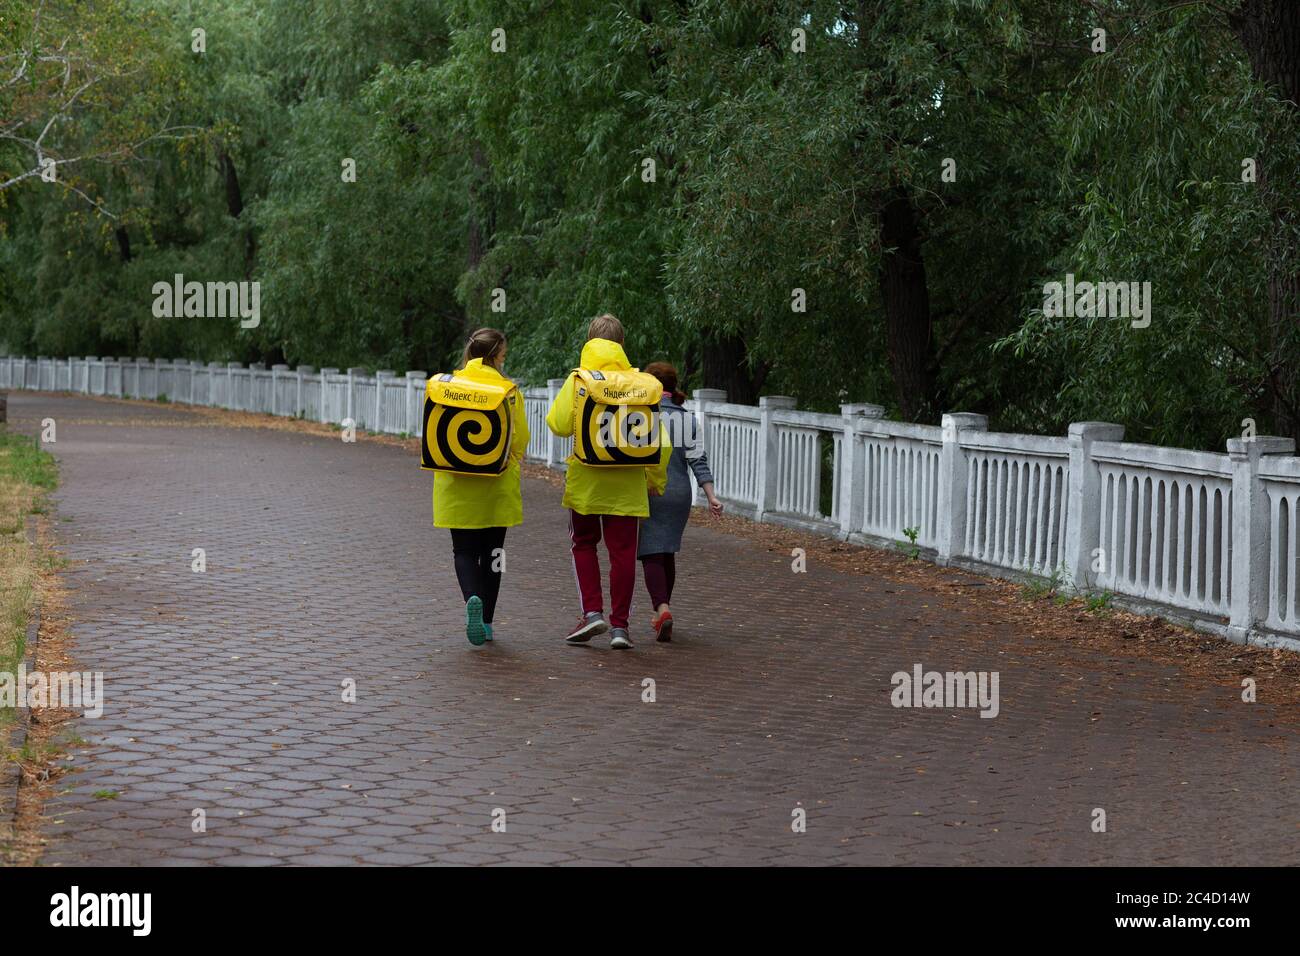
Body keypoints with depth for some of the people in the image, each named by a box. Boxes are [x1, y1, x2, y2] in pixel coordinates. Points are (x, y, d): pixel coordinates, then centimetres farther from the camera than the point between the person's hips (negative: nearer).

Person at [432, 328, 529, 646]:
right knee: (492, 551, 13)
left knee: (464, 551, 7)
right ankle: (486, 621, 16)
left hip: (456, 483, 0)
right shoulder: (508, 390, -6)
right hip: (497, 485, 0)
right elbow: (520, 440, -4)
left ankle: (473, 598, -22)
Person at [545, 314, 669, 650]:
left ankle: (592, 612, 2)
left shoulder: (578, 379, -5)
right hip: (627, 480, 1)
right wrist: (656, 480, 9)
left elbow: (559, 424, -12)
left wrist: (555, 411, 11)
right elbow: (656, 435, 0)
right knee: (622, 550, 6)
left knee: (583, 544, 15)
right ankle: (619, 625, 5)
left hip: (586, 477, -1)